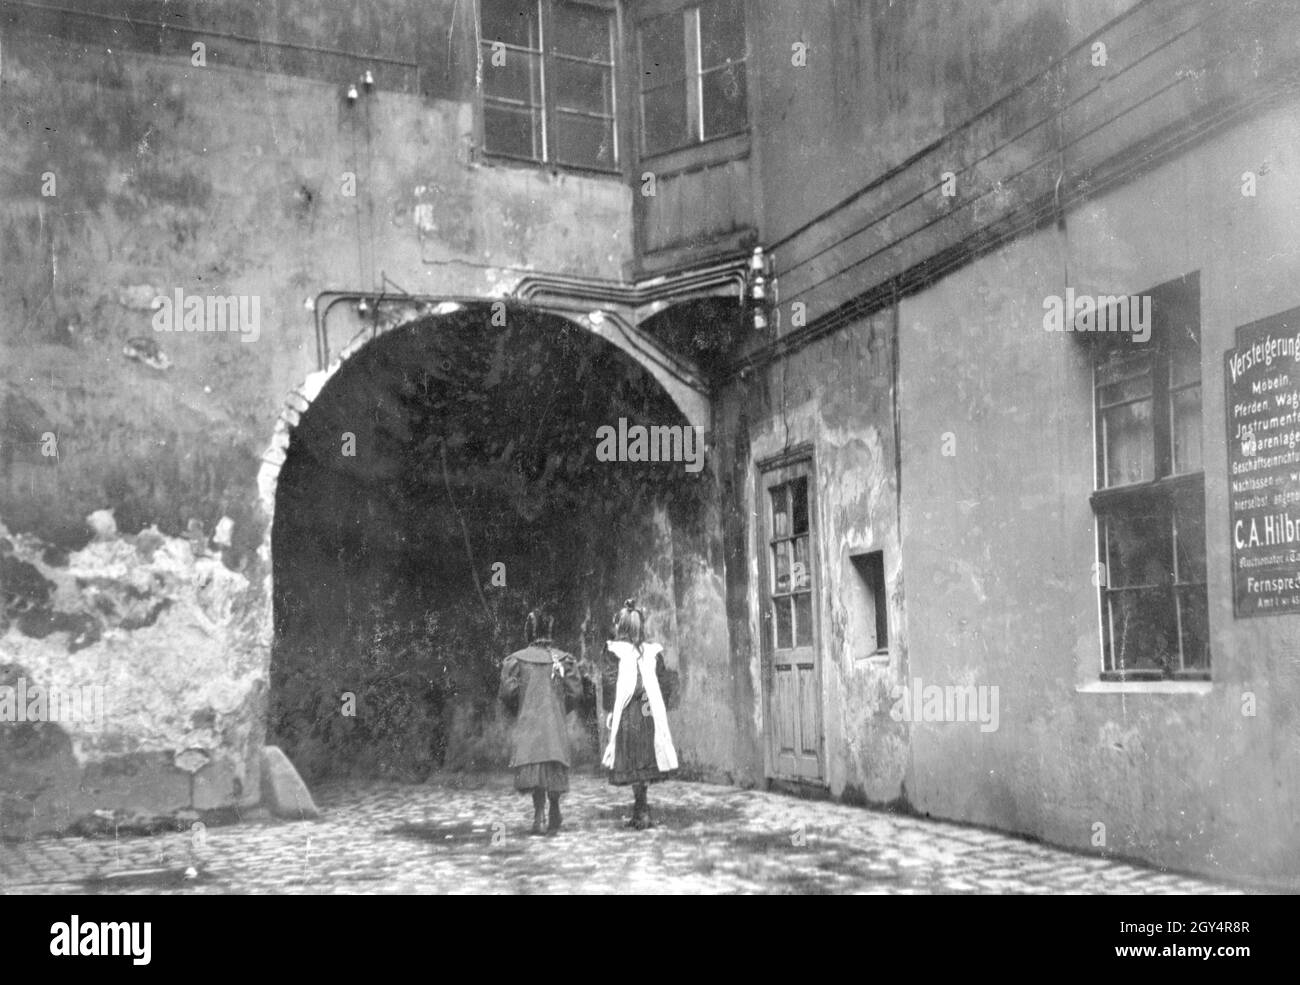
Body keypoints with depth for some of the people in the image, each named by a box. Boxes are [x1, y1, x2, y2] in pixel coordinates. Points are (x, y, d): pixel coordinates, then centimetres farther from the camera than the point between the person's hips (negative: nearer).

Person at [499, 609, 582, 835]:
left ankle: (539, 810, -21)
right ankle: (554, 811, 11)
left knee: (533, 767, -4)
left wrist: (516, 710, 12)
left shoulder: (516, 659, -2)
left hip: (527, 722, -1)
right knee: (553, 768, 12)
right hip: (556, 723, 2)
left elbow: (507, 691, -7)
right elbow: (576, 692, 0)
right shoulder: (563, 659, 3)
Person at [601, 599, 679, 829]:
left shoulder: (614, 650, -3)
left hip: (627, 715, -4)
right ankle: (639, 812, 16)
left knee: (634, 765, -2)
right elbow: (665, 682, 8)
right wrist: (658, 706, 15)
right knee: (646, 761, 10)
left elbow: (609, 681, -10)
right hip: (650, 715, 4)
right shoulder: (652, 651, 9)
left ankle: (643, 813, -9)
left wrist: (610, 709, -1)